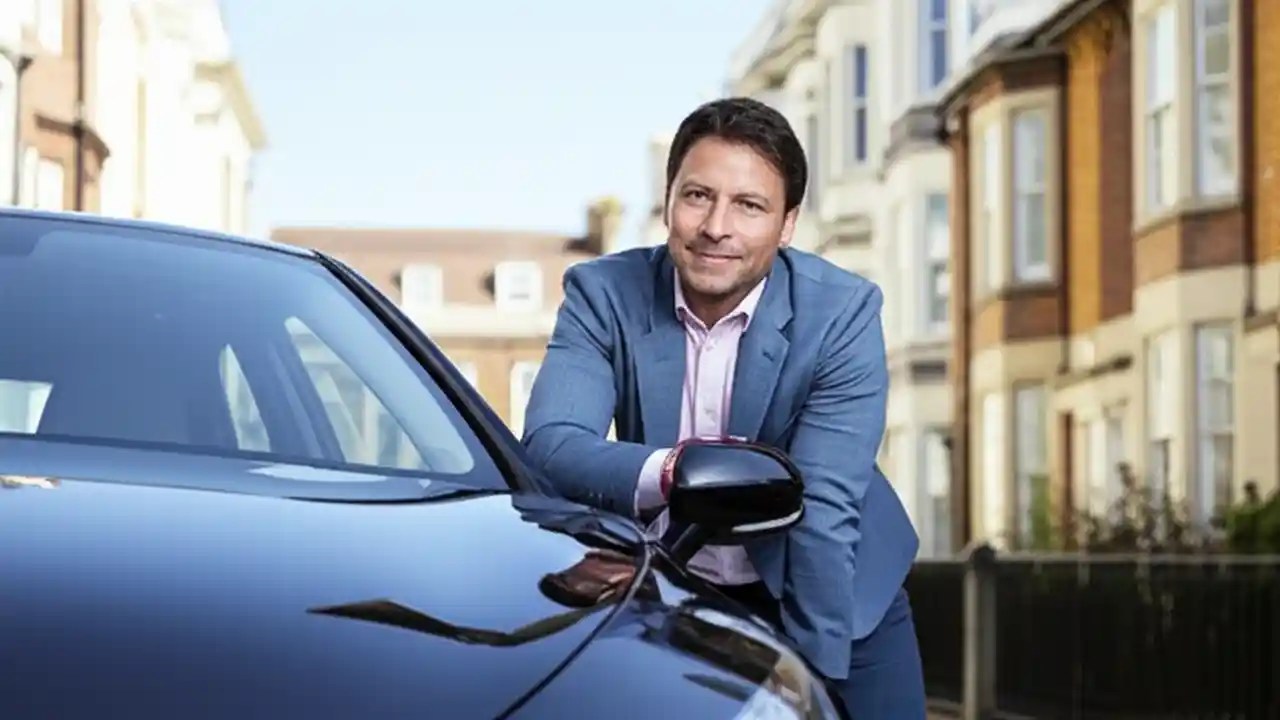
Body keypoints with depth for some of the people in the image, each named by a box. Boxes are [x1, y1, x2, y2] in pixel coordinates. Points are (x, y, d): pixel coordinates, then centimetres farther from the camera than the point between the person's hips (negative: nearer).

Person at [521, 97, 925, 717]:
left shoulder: (842, 313, -17)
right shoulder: (603, 294, -13)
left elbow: (825, 507, -23)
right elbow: (549, 444, -25)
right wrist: (669, 474, -45)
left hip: (834, 595, 0)